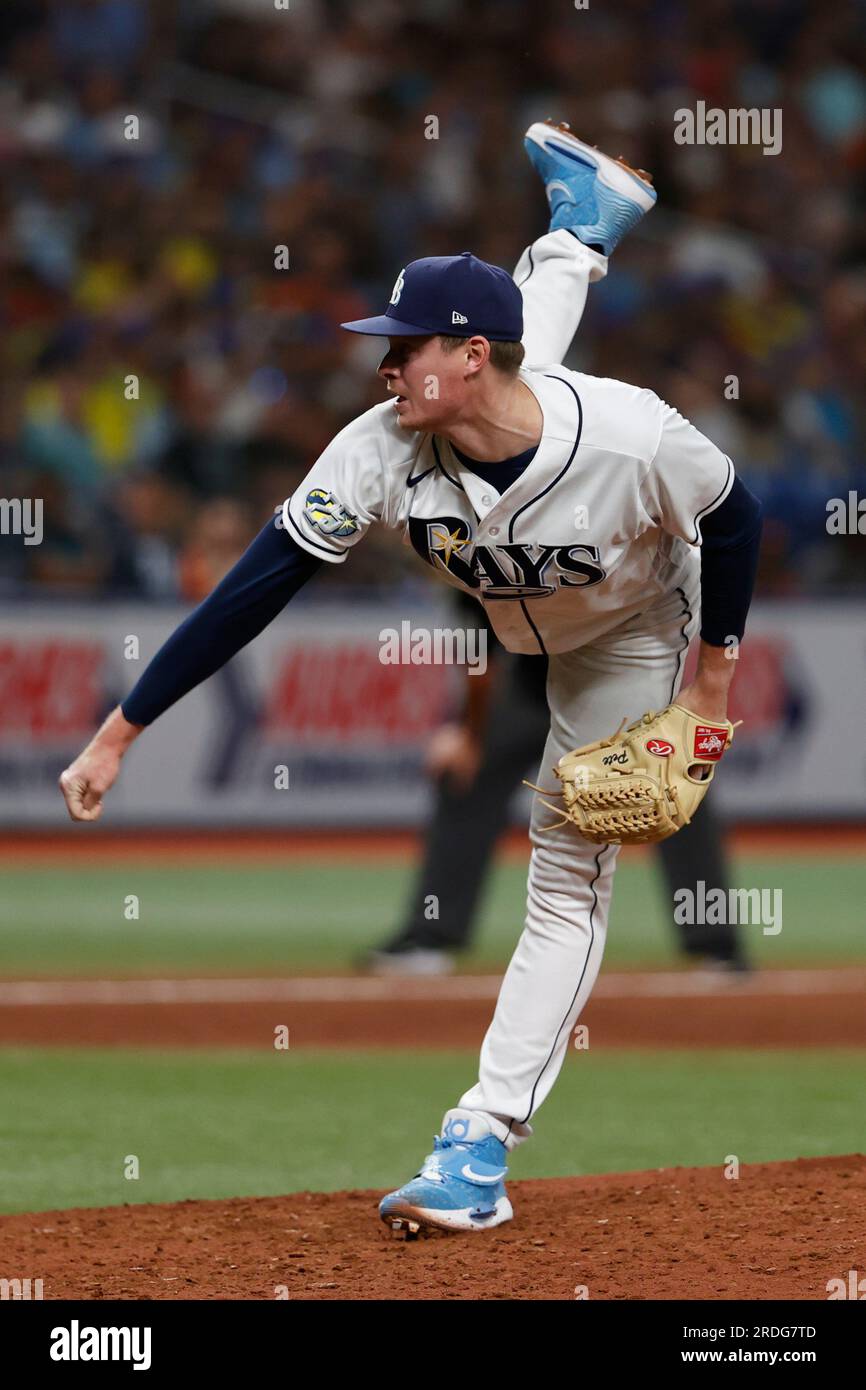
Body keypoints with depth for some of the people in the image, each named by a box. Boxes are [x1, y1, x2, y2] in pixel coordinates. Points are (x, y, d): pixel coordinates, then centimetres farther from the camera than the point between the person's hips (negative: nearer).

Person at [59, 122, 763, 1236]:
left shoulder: (633, 440, -46)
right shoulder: (382, 451, -38)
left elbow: (734, 521, -25)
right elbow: (251, 595, -37)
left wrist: (710, 686, -20)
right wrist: (119, 732, -40)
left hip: (632, 638, -3)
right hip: (517, 619, 3)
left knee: (571, 880, -6)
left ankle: (480, 1145, -6)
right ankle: (582, 226, 57)